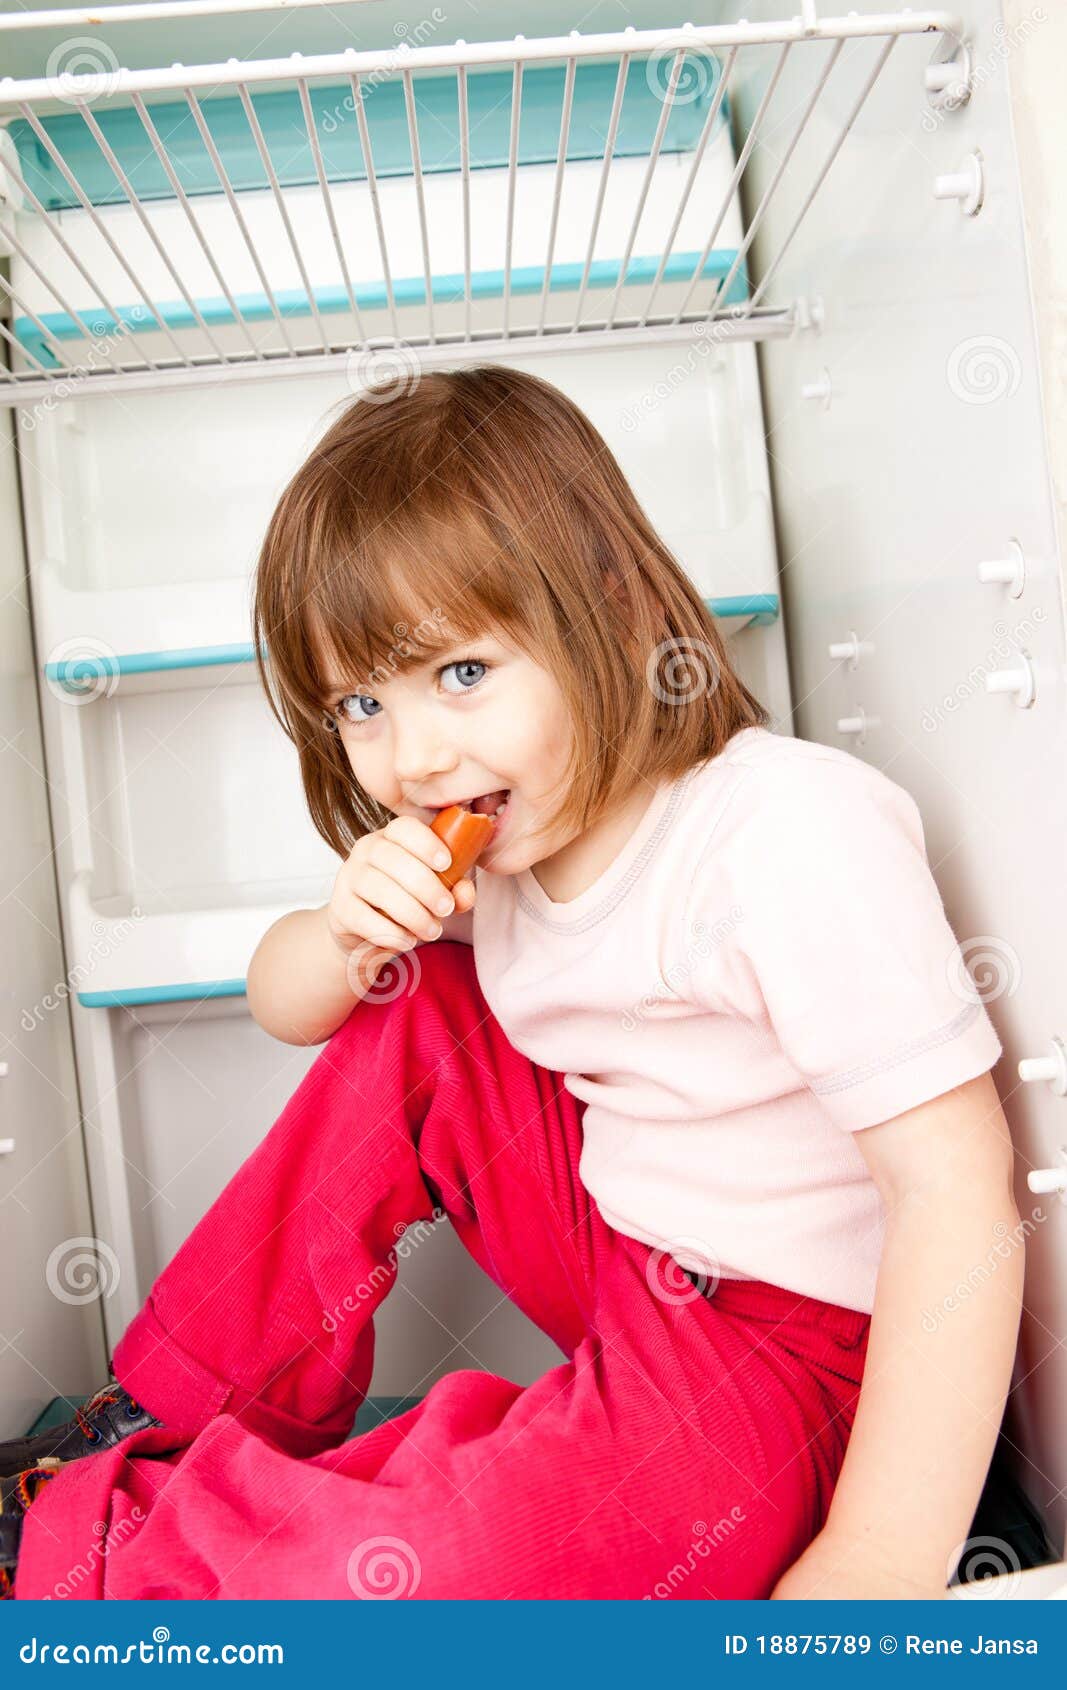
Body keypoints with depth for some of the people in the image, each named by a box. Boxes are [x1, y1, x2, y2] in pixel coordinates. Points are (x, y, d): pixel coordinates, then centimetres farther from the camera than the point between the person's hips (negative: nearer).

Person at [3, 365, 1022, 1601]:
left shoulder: (791, 835, -25)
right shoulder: (499, 834, -1)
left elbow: (958, 1188, -27)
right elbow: (280, 1005, 9)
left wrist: (882, 1566, -29)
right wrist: (350, 938, -14)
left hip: (789, 1352, -7)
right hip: (617, 1247, 7)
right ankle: (173, 1425, 9)